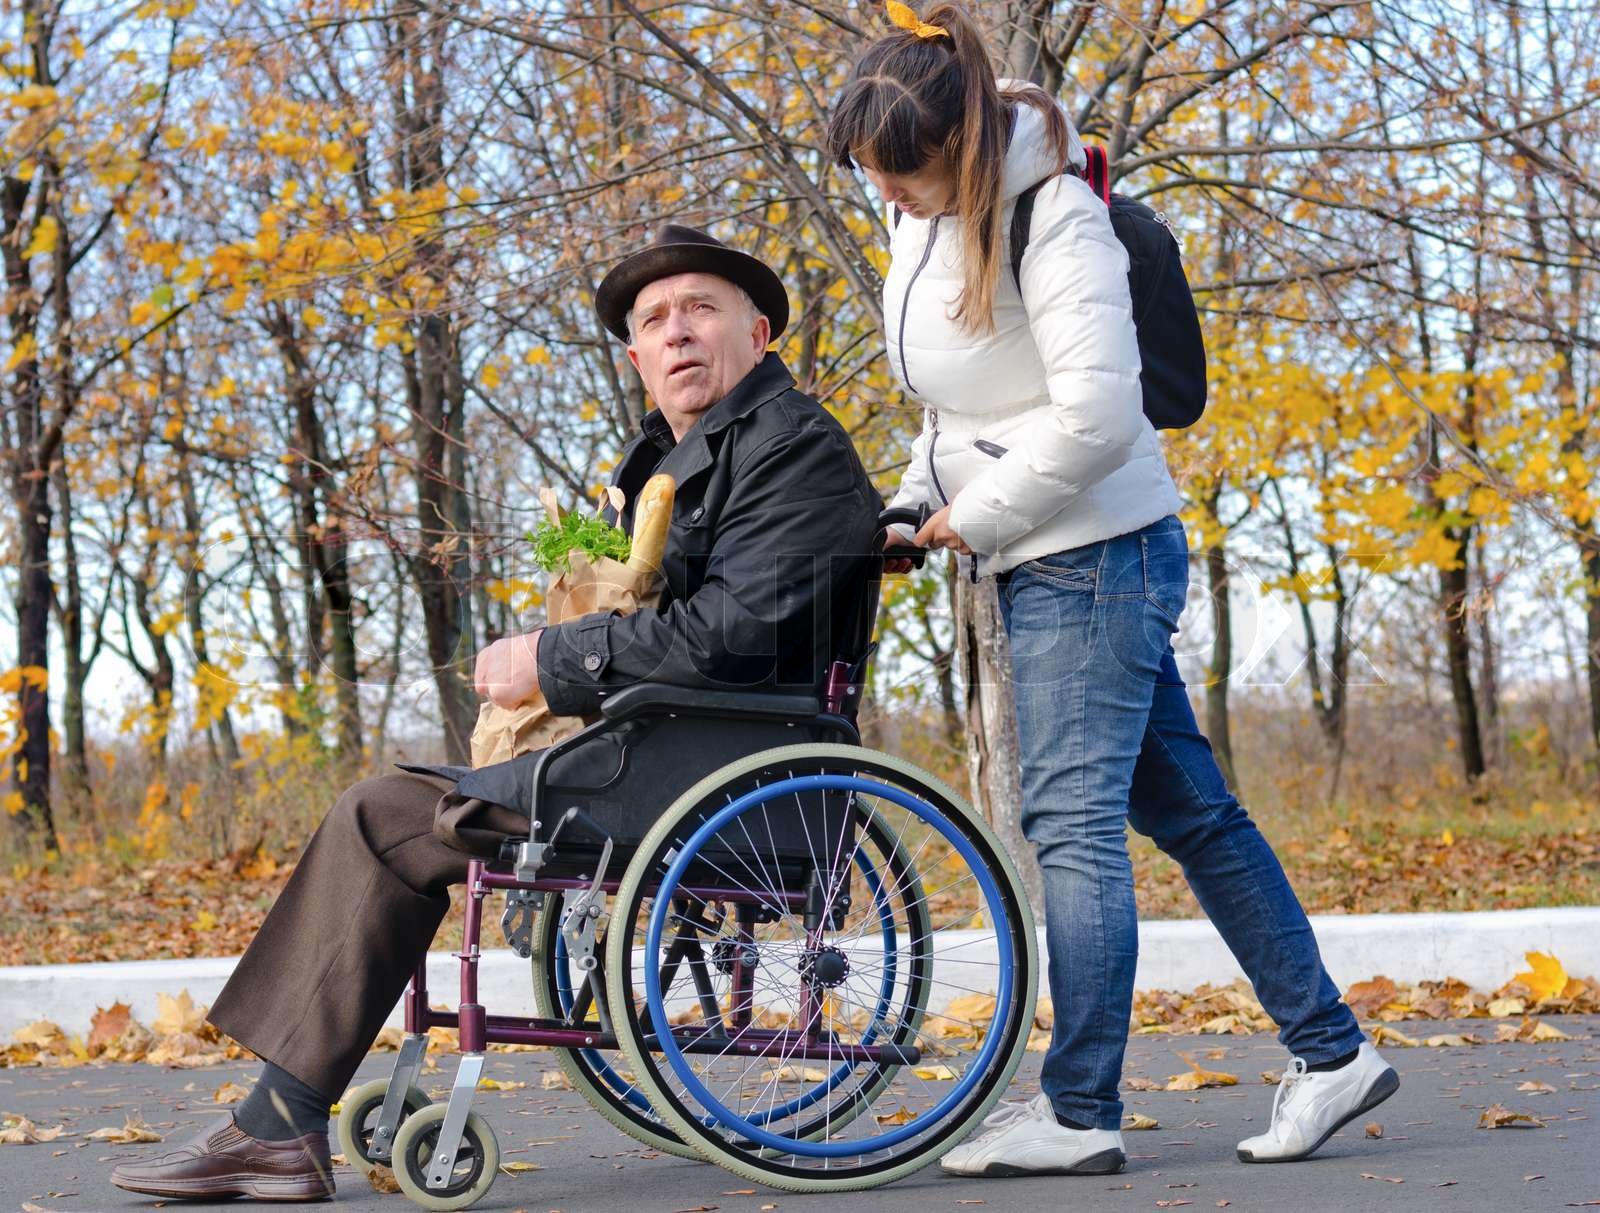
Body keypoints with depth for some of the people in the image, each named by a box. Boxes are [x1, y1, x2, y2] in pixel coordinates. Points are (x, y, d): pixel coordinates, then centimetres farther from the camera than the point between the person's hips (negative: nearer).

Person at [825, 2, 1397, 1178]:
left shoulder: (1053, 220, -18)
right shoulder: (925, 215, 9)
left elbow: (1095, 416, -24)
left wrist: (976, 516, -15)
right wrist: (914, 508, 11)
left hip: (1095, 555, -9)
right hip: (1041, 563, 9)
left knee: (1073, 821, -9)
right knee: (1188, 809, 10)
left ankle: (1080, 1112, -4)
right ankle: (1331, 1050, 17)